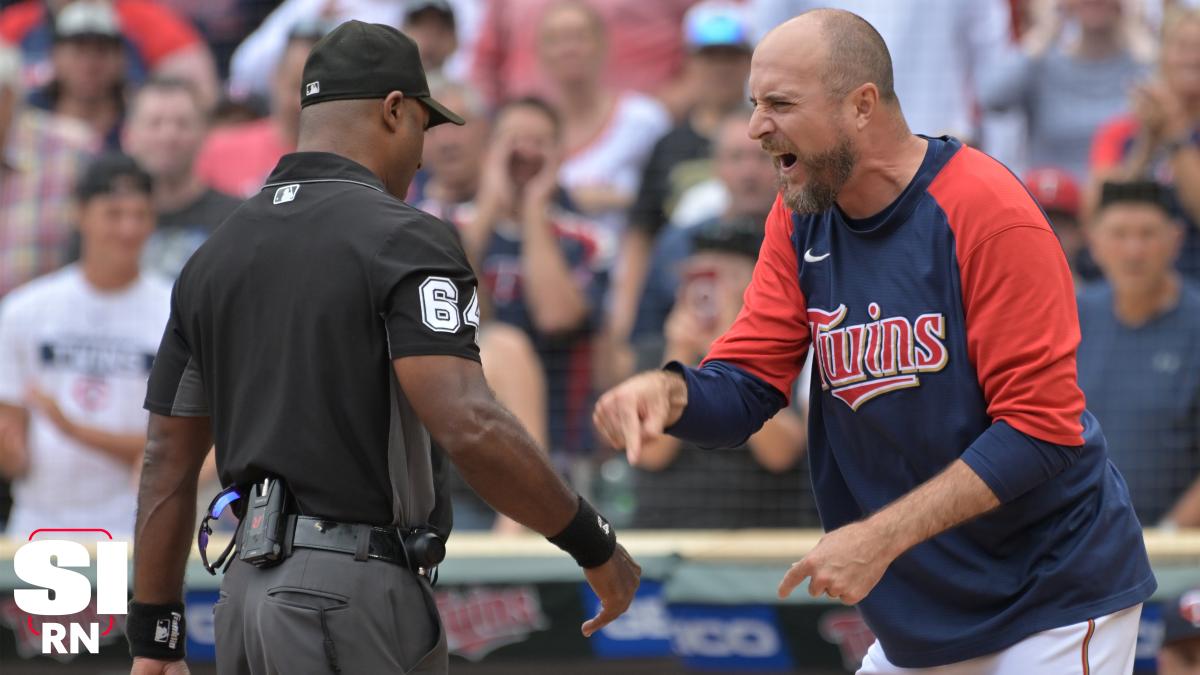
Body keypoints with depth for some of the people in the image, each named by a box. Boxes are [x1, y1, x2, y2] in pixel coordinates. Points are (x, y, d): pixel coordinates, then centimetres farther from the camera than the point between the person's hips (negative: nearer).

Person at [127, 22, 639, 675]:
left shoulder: (214, 254, 12)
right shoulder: (404, 239, -8)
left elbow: (169, 460, 13)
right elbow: (469, 427, -21)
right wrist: (595, 546, -11)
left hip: (247, 595, 7)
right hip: (351, 597, -7)